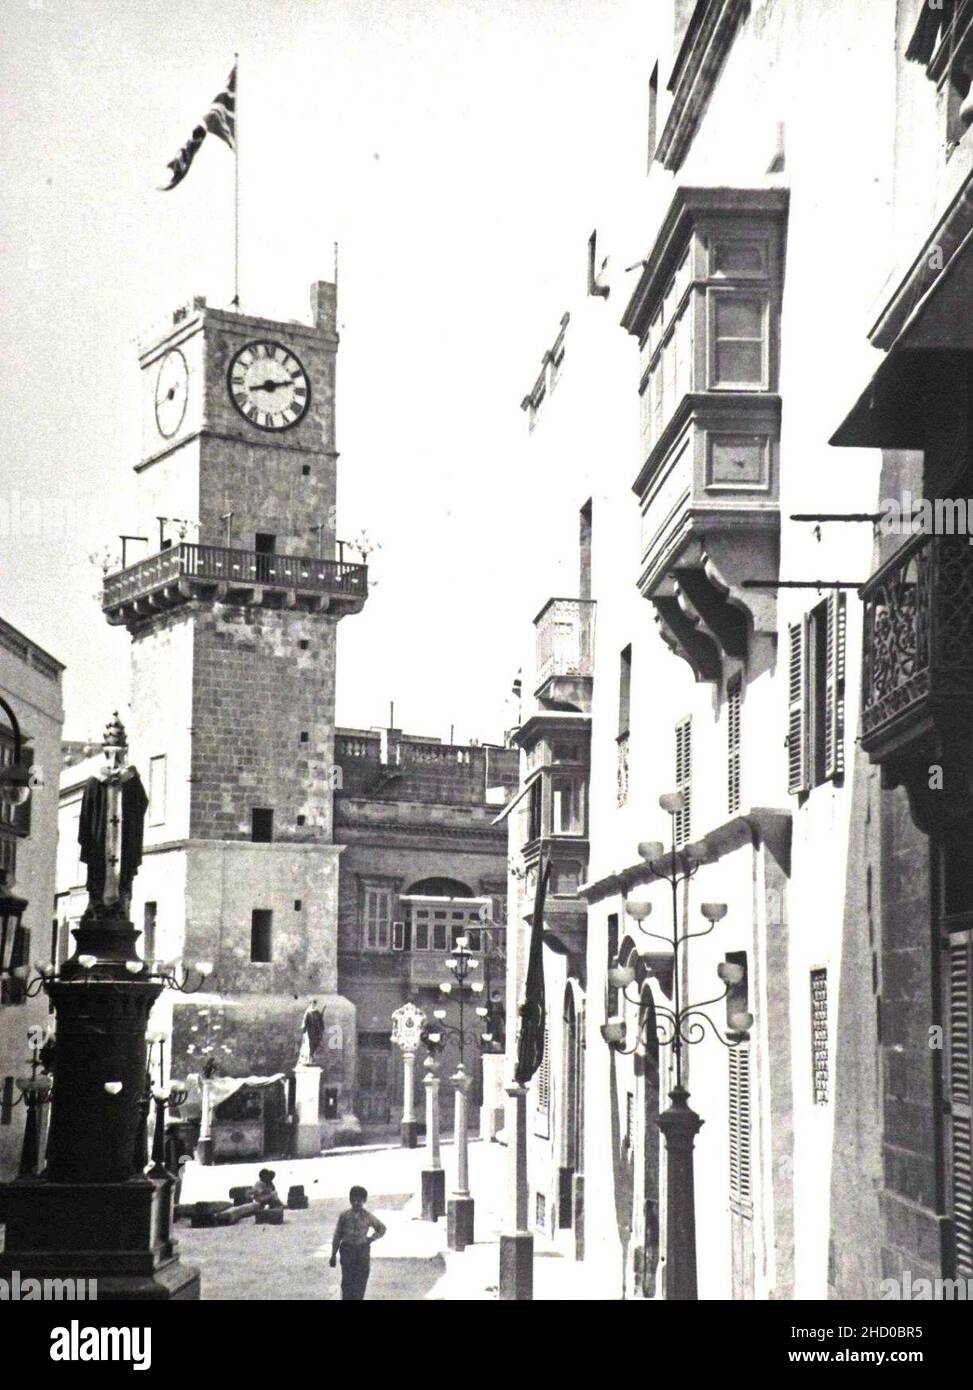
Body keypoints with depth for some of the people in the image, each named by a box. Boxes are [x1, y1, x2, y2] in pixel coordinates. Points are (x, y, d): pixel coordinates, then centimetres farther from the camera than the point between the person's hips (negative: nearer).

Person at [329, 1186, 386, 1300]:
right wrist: (334, 1255, 2)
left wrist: (371, 1239, 3)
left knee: (360, 1282, 0)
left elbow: (381, 1229, 16)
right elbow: (337, 1236, 4)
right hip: (347, 1250, -1)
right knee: (347, 1281, -5)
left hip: (363, 1251, 1)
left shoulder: (368, 1216, 1)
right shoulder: (344, 1216, 0)